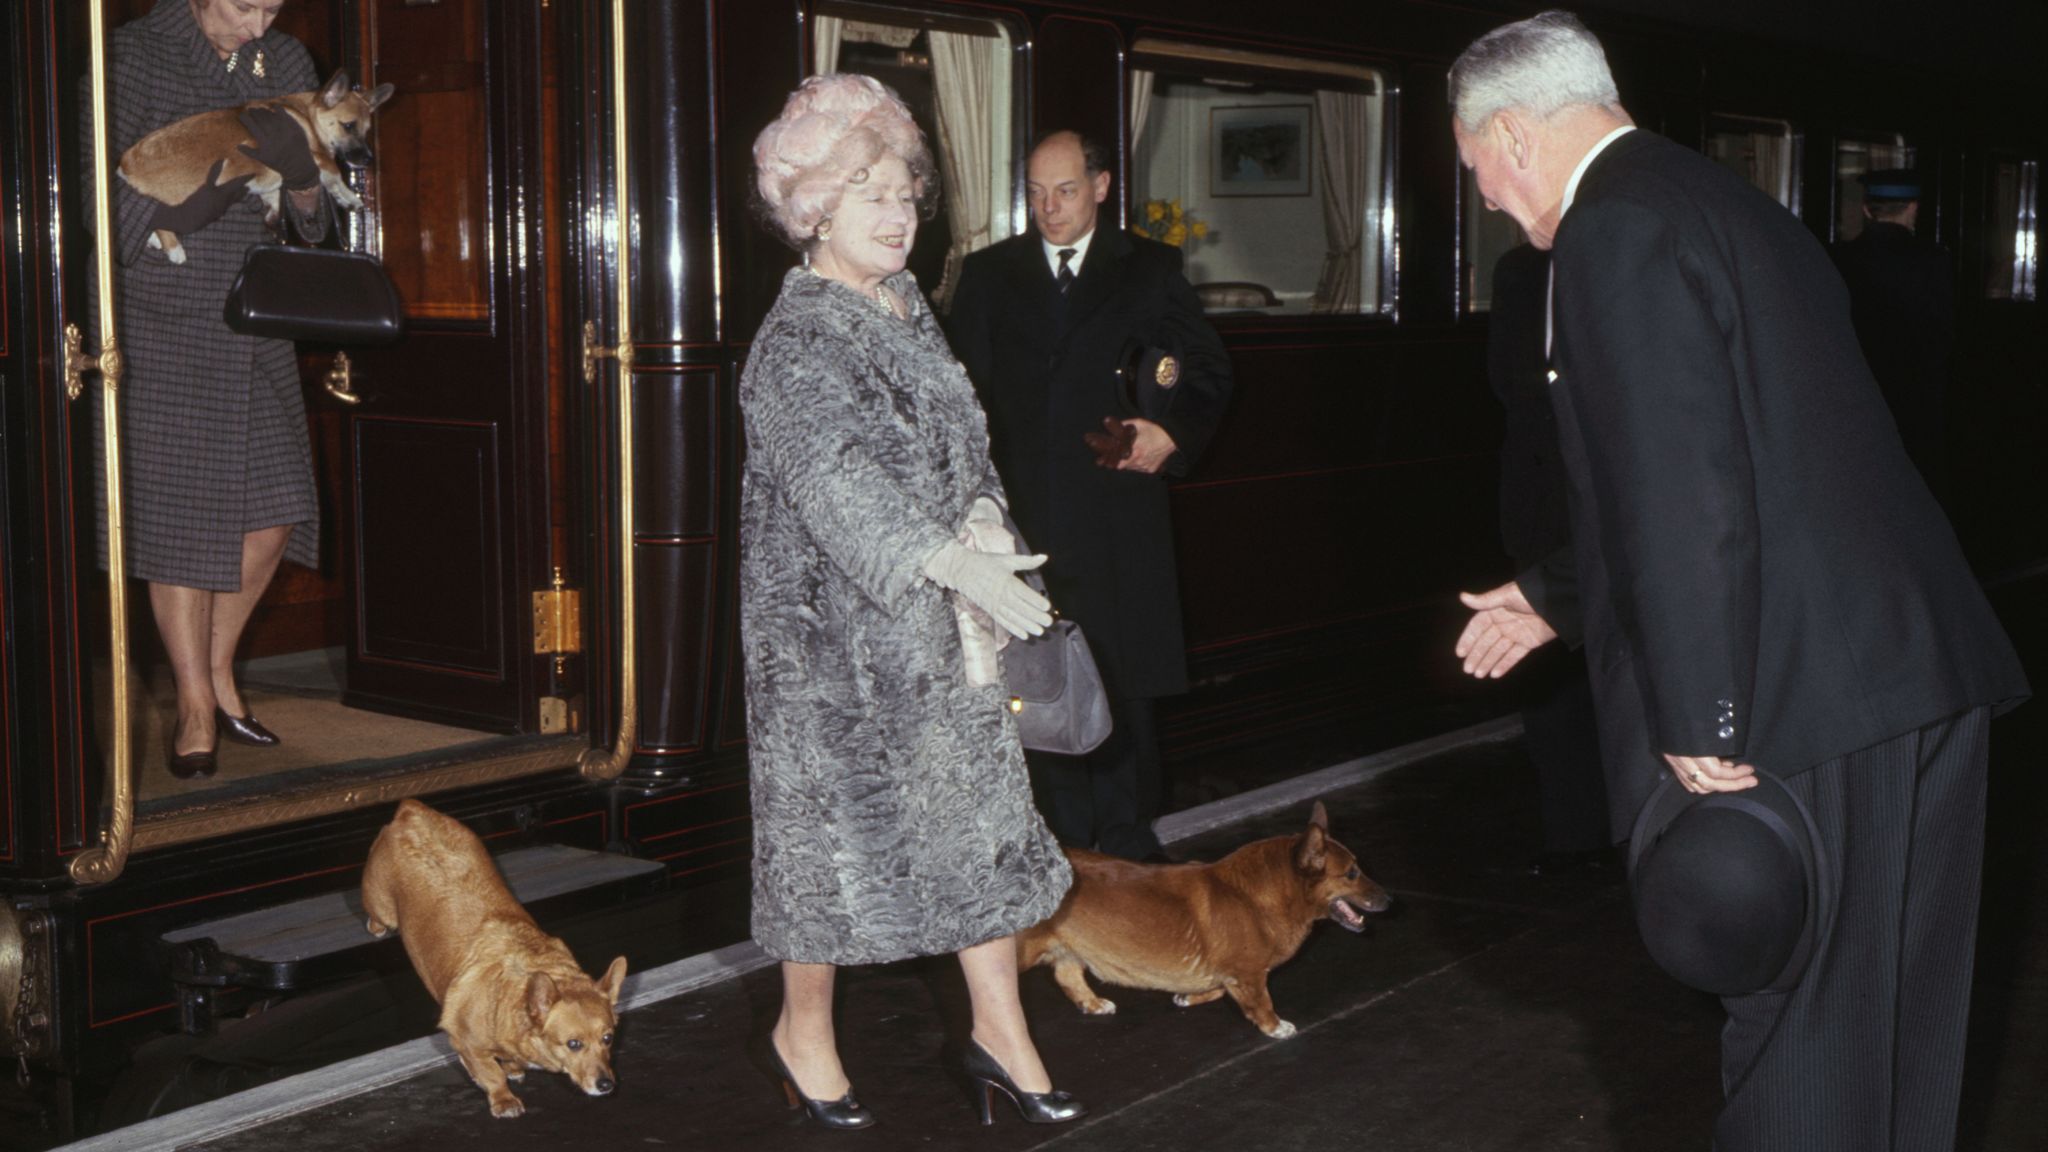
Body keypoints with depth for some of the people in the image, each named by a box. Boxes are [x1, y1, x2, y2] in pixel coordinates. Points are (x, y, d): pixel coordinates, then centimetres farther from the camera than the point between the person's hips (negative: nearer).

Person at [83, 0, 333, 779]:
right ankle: (196, 709, 9)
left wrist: (300, 174, -16)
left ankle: (218, 671, 23)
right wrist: (215, 168, -27)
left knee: (275, 509, 2)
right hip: (158, 318, -5)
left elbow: (312, 216, 8)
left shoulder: (285, 62, 7)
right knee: (176, 513, -2)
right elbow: (103, 199, -13)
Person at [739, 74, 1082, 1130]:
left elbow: (963, 438, 13)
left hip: (938, 624, 7)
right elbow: (841, 484, -26)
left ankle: (999, 1032, 20)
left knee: (980, 806, 9)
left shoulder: (909, 309, 10)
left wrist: (983, 515, -7)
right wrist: (957, 565, -37)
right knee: (842, 817, 4)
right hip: (838, 628, -7)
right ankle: (803, 1031, 25)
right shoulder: (798, 341, -15)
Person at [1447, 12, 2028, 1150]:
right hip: (1923, 667, 10)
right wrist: (1554, 594, 31)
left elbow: (1690, 491, -22)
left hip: (1815, 706, -10)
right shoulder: (1713, 198, 18)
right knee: (1889, 1015, 21)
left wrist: (1702, 731, -20)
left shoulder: (1618, 228, -13)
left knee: (1800, 1026, 3)